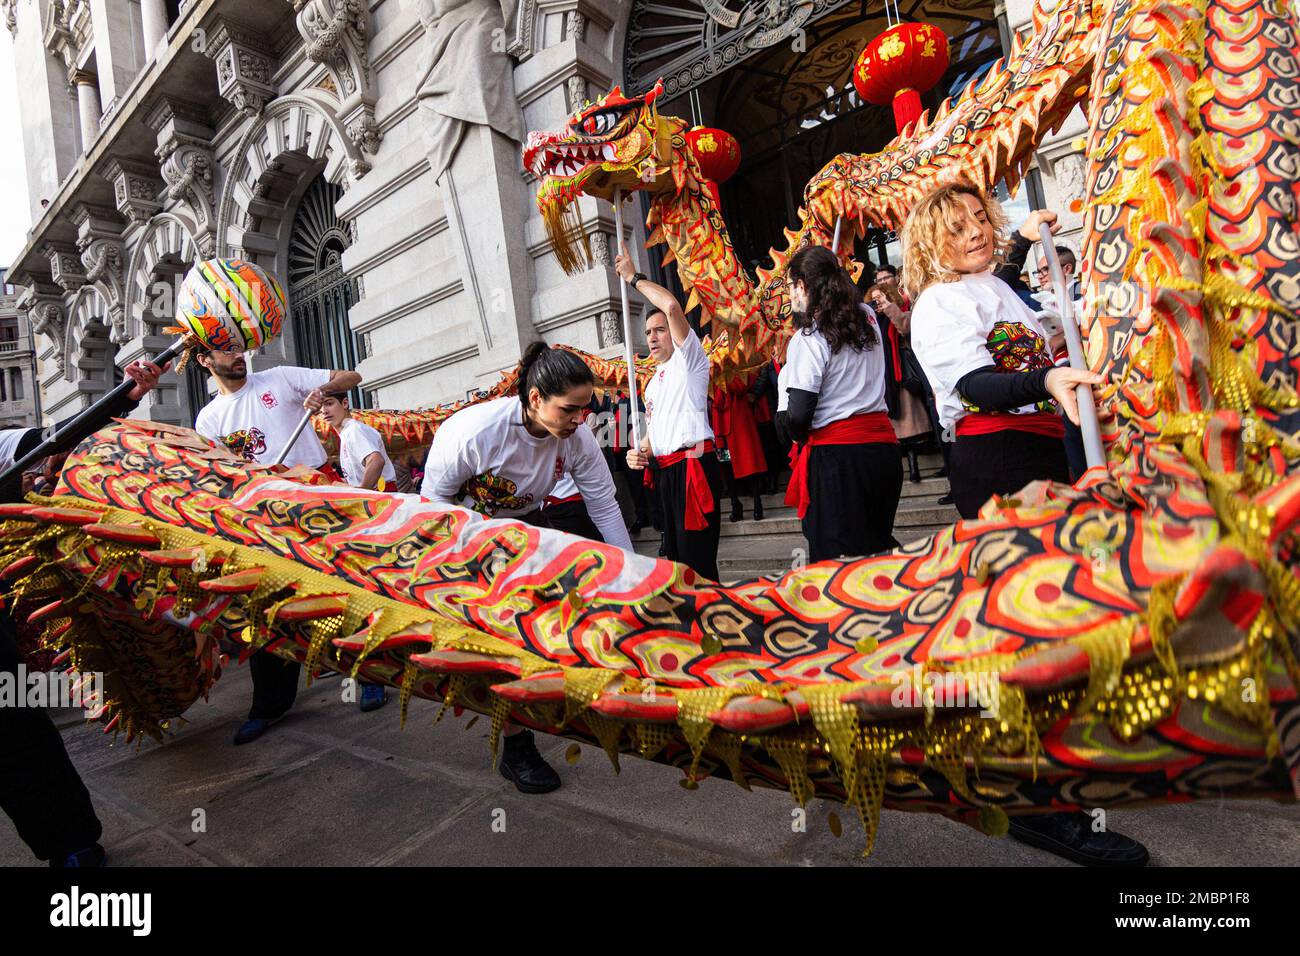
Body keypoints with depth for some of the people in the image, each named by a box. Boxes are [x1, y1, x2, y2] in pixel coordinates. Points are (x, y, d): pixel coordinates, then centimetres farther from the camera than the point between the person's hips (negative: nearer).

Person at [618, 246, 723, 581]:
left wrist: (634, 278, -3)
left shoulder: (688, 359, 0)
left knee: (697, 559, -11)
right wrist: (641, 453, 7)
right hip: (664, 471, 9)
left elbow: (671, 305, -15)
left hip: (692, 465, -9)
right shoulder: (653, 382, 25)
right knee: (675, 554, 15)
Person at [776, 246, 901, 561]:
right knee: (879, 544, 18)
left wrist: (799, 436, 5)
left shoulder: (808, 338, -10)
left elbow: (798, 415, -14)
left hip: (836, 451, -7)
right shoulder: (867, 317, 8)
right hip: (883, 443, 7)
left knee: (841, 557, 0)